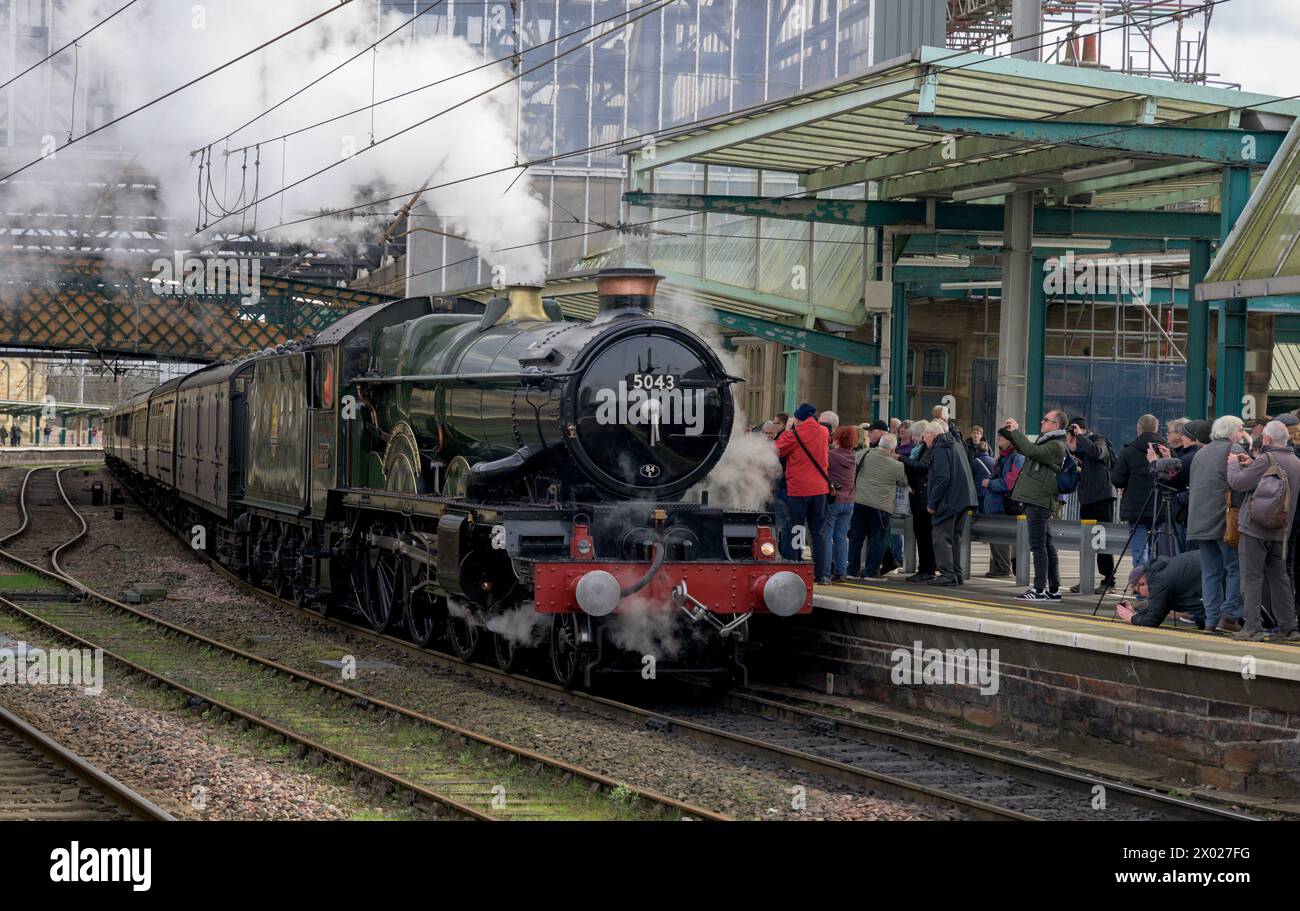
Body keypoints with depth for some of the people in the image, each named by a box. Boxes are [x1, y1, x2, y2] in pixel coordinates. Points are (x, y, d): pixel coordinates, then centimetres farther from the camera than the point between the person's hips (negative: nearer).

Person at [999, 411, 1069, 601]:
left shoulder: (1056, 446, -12)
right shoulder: (1045, 441, 20)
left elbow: (1031, 451, -25)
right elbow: (1025, 449, 32)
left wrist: (1015, 431, -14)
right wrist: (1010, 432, 18)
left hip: (1039, 501, -10)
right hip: (1036, 499, 10)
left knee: (1038, 545, -9)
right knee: (1046, 545, 11)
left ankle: (1040, 589, -9)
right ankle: (1054, 589, 15)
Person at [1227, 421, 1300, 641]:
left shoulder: (1266, 459, -15)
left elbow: (1238, 482, -14)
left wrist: (1233, 464, 4)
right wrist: (1251, 464, 18)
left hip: (1255, 528, -7)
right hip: (1280, 530, 7)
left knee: (1252, 578, -3)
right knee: (1279, 578, 13)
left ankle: (1252, 627, -5)